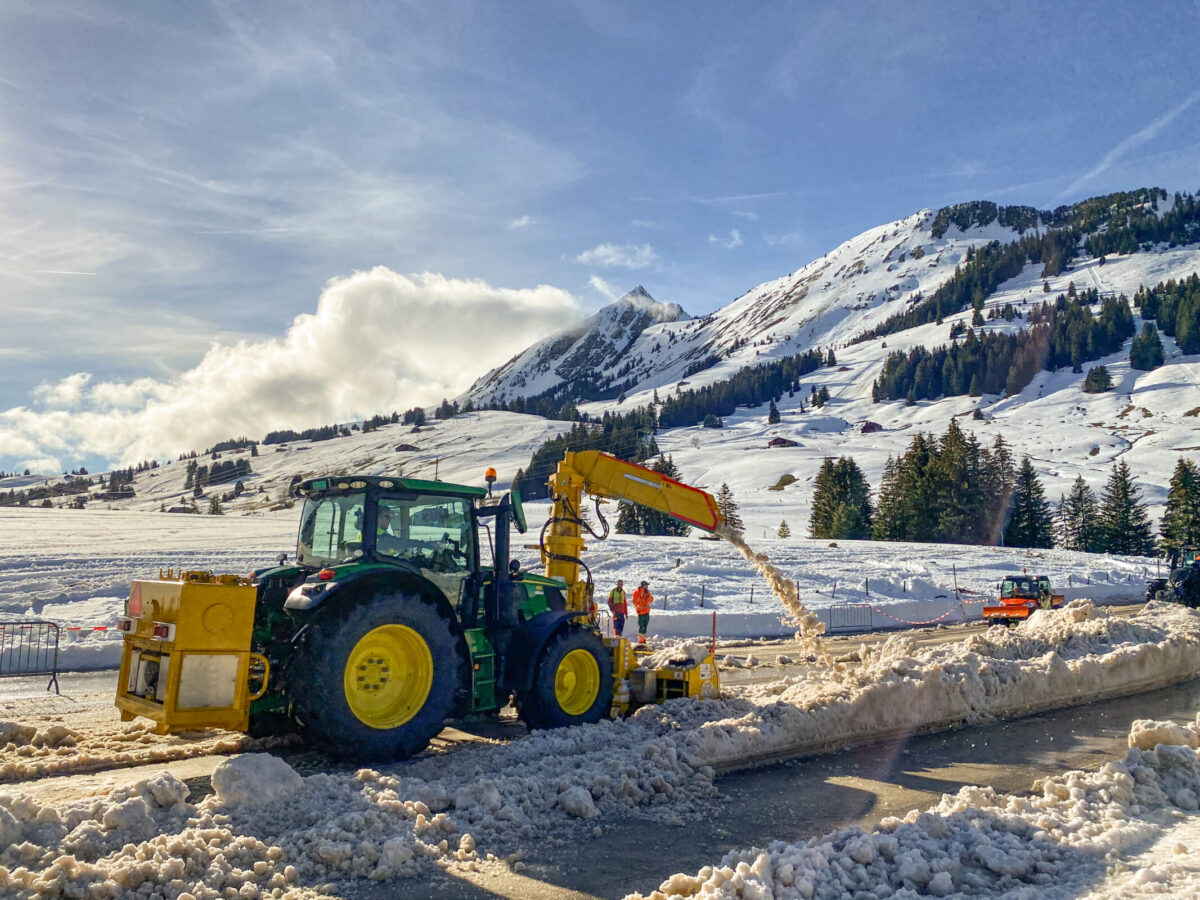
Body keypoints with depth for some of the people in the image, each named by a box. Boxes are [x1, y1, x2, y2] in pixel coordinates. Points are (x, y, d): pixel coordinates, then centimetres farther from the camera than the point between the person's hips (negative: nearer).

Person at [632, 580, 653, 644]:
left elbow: (651, 600, 12)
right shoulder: (637, 592, -10)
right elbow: (634, 601, -17)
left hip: (647, 612, 7)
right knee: (641, 627, -8)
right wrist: (641, 597, -25)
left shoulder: (647, 591, 10)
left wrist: (649, 595, -6)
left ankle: (643, 640, 20)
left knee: (645, 626, 12)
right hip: (641, 612, -7)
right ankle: (640, 641, -4)